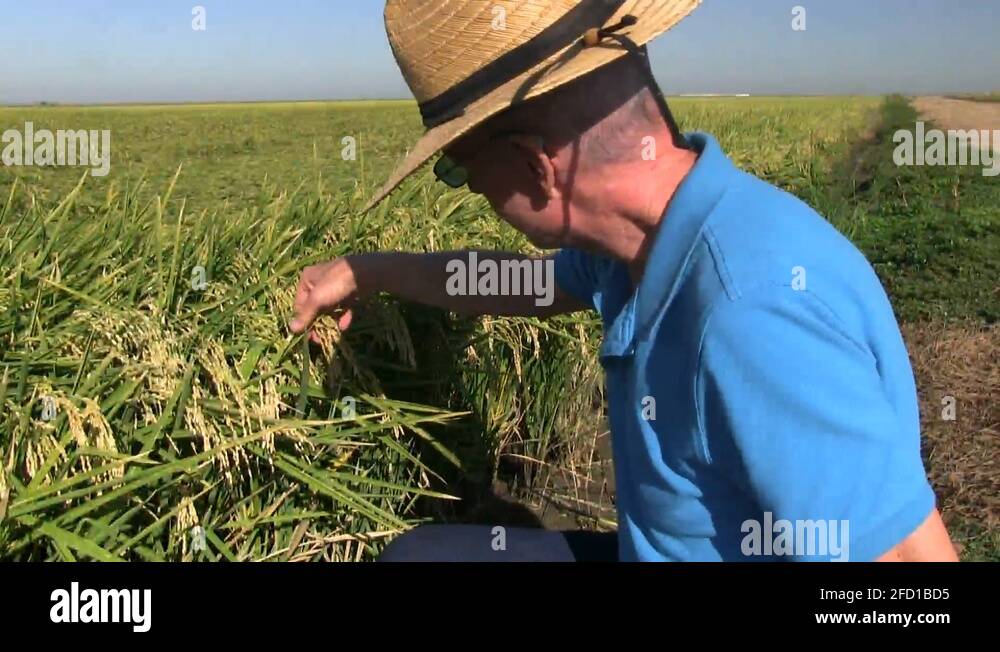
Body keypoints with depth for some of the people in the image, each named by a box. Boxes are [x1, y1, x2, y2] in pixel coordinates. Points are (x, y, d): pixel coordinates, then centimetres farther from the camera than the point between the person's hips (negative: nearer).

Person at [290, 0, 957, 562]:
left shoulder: (750, 316, -36)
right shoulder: (654, 234, -7)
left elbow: (916, 552, -32)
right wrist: (366, 273, 24)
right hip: (657, 548, 8)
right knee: (417, 549, 13)